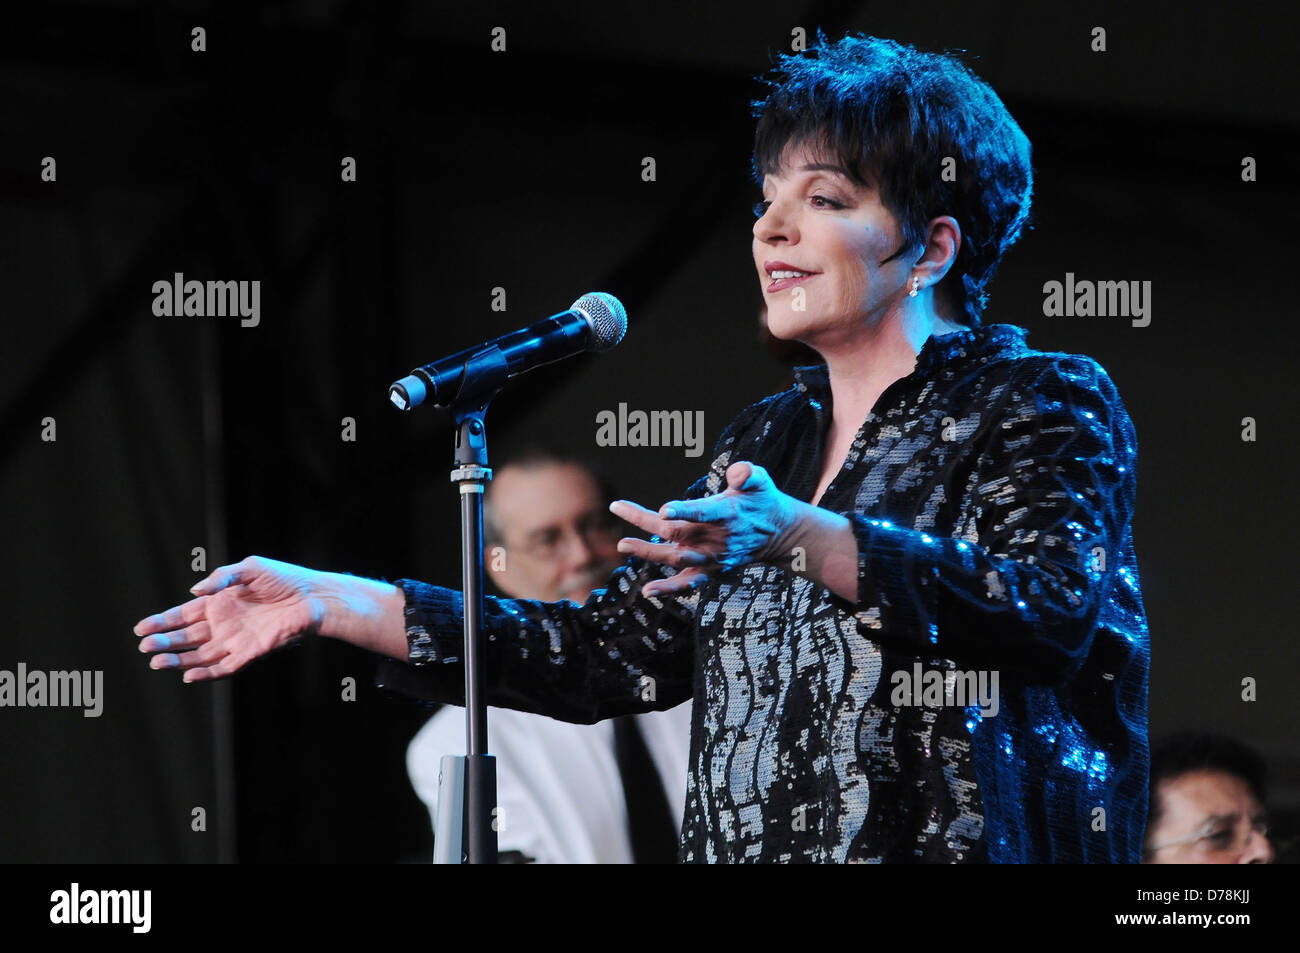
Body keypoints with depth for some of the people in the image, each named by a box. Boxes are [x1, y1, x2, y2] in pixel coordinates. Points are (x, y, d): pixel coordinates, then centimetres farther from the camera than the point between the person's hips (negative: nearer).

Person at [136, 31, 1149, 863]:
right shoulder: (764, 443, 19)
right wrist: (329, 602, 12)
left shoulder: (1047, 405, 0)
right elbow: (615, 651, 17)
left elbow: (1055, 604, -18)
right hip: (746, 850, 5)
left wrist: (801, 539, -31)